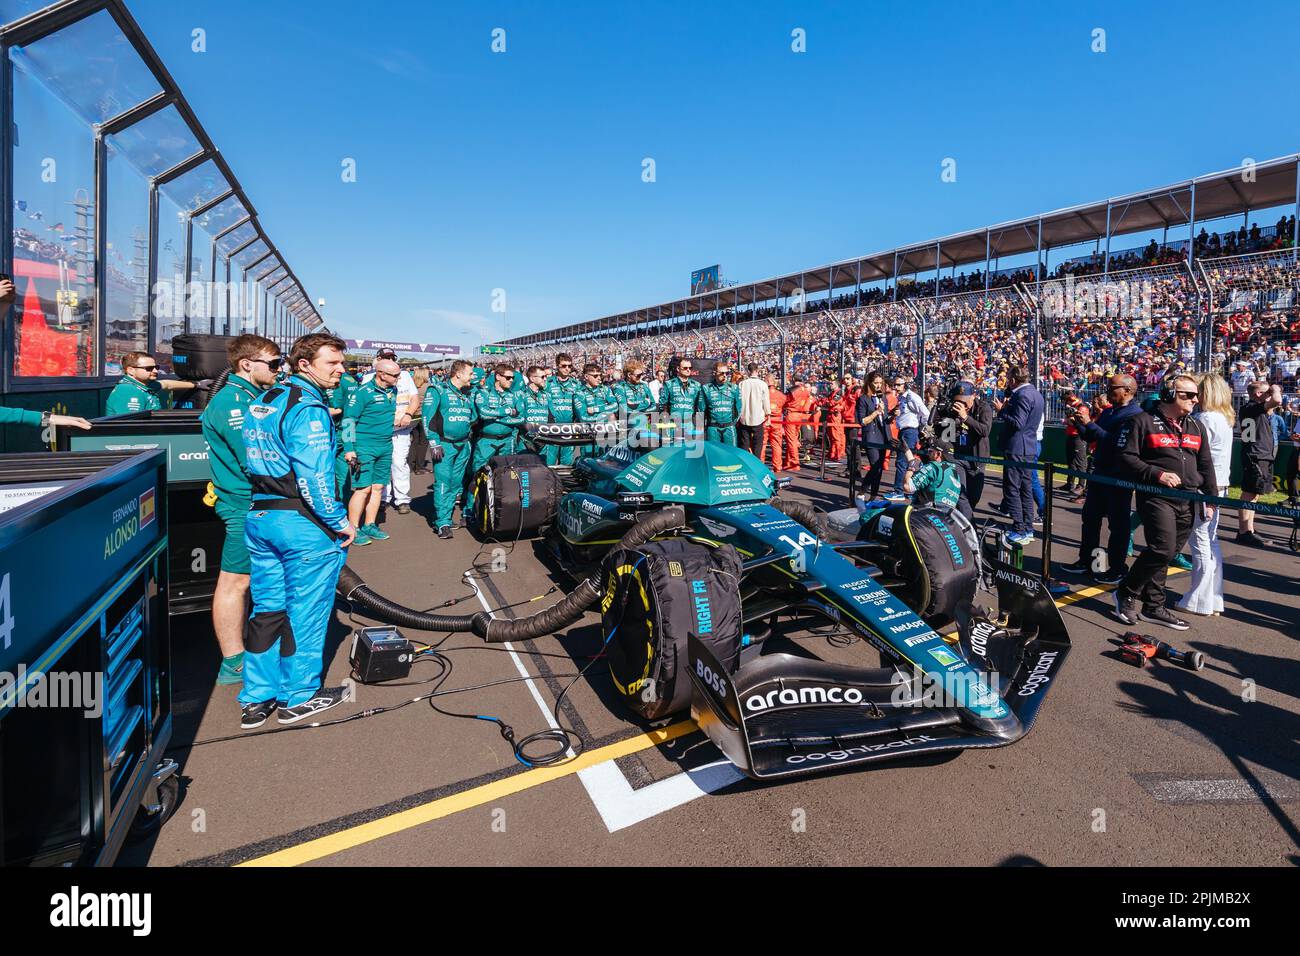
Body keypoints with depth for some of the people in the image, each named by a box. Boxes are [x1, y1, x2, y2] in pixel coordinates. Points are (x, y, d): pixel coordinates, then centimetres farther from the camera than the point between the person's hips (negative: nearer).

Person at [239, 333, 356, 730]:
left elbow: (255, 461, 19)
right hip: (303, 523, -8)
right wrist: (340, 523, -16)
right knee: (306, 609, 6)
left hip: (258, 517, 9)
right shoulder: (308, 408, -16)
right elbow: (313, 477, -23)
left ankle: (256, 698, 25)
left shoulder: (261, 402, 14)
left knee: (267, 607, 16)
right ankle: (299, 697, 19)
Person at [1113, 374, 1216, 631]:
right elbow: (1126, 457, -9)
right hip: (1156, 497, -7)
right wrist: (1157, 473, -18)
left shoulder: (1196, 427, 18)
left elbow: (1206, 465, 20)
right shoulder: (1143, 422, -4)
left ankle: (1153, 606, 17)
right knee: (1163, 550, -17)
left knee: (1166, 554, 8)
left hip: (1187, 502, 7)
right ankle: (1127, 593, 1)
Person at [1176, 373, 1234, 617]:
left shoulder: (1205, 419, -15)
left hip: (1205, 485, -9)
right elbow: (1220, 455, 17)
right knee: (1211, 541, 14)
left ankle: (1200, 601, 2)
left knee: (1201, 542, -4)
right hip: (1219, 484, 9)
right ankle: (1214, 599, 20)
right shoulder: (1225, 419, 14)